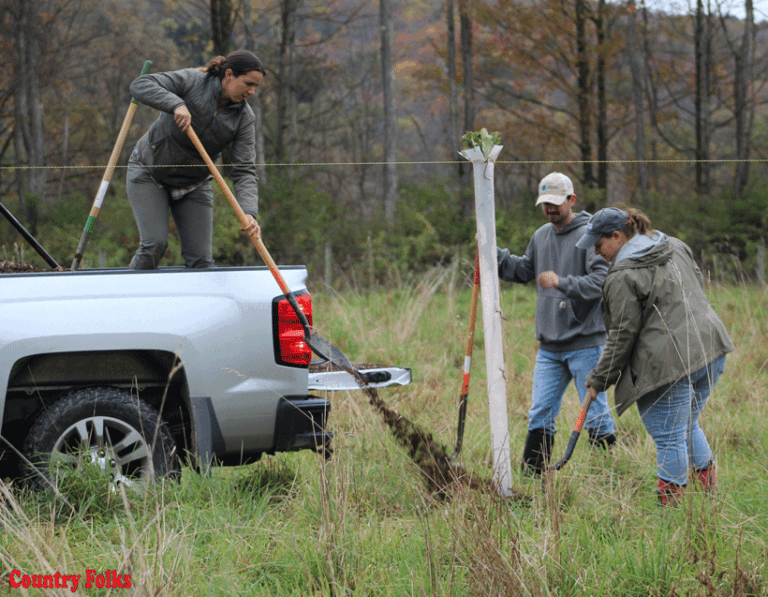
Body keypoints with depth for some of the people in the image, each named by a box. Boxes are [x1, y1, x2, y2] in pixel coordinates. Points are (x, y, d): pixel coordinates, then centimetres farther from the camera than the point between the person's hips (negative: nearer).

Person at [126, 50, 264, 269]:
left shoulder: (244, 117, -11)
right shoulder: (192, 81, -20)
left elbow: (245, 171, -16)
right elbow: (140, 85, -28)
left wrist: (249, 213, -32)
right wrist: (176, 104, -44)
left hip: (194, 184, 4)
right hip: (149, 175, -4)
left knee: (201, 258, -6)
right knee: (154, 244, -19)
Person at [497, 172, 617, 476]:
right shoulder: (541, 236, 13)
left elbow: (601, 280, -20)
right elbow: (523, 270, 26)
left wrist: (562, 283, -30)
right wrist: (493, 254, 12)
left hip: (585, 342, -7)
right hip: (549, 345, 7)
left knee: (595, 414, -1)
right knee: (540, 415, 6)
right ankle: (531, 477, 10)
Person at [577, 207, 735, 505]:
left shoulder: (623, 278, -12)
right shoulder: (676, 247, 12)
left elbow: (623, 334, -10)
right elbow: (698, 283, 26)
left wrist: (599, 379, 0)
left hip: (670, 365, -9)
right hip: (710, 349, 9)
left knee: (669, 439, -2)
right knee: (688, 427, 23)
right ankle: (710, 490, 27)